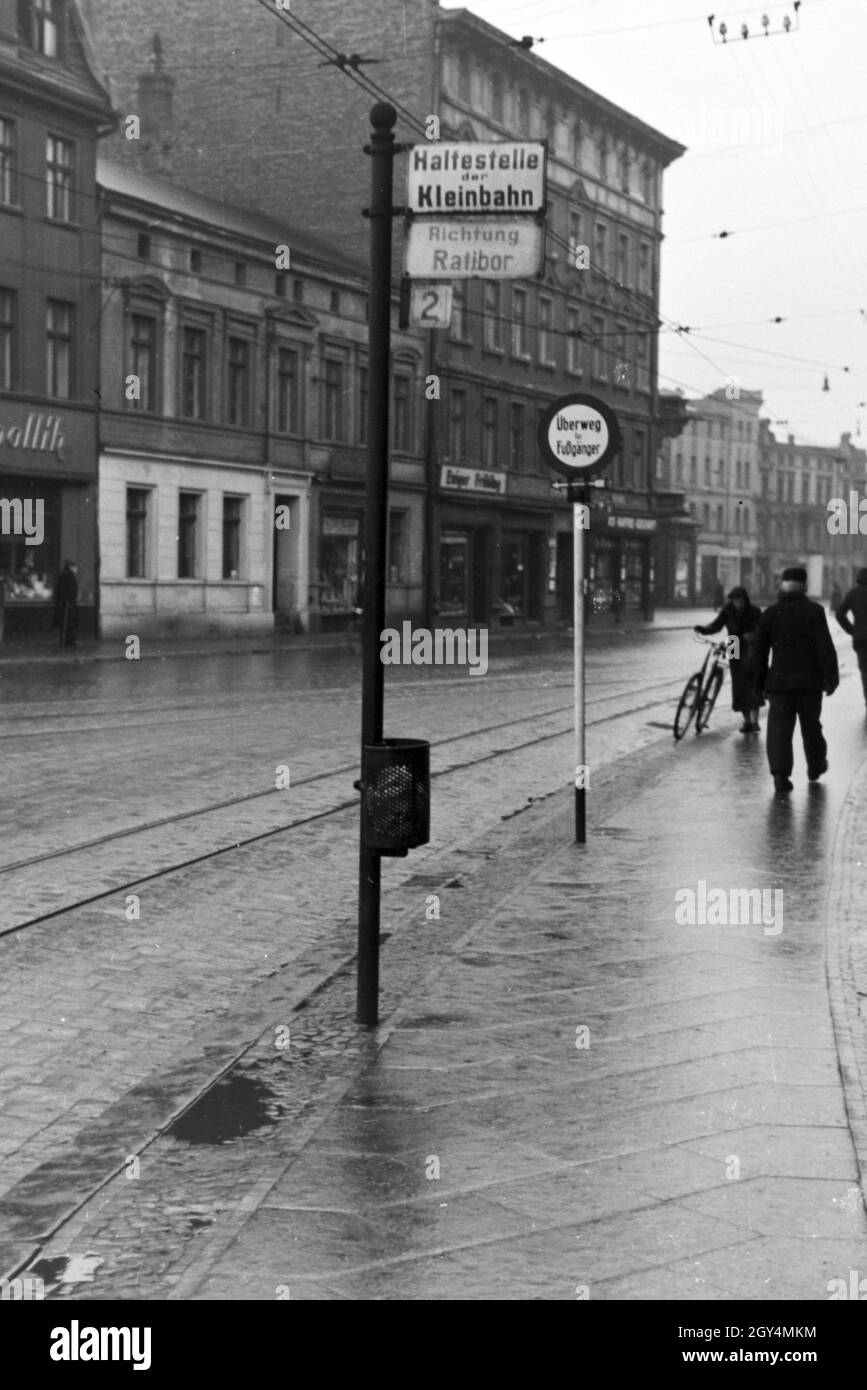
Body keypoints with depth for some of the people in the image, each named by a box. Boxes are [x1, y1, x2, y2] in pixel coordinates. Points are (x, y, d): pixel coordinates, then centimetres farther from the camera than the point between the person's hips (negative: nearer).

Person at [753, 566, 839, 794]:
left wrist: (760, 682, 14)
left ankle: (780, 774, -14)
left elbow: (759, 651, 6)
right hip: (810, 681, -1)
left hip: (779, 681, 1)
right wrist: (831, 677, -6)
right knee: (811, 725, 17)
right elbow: (825, 647, -11)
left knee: (779, 729, -1)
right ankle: (815, 767, 33)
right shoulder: (814, 611, -6)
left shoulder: (769, 614, 3)